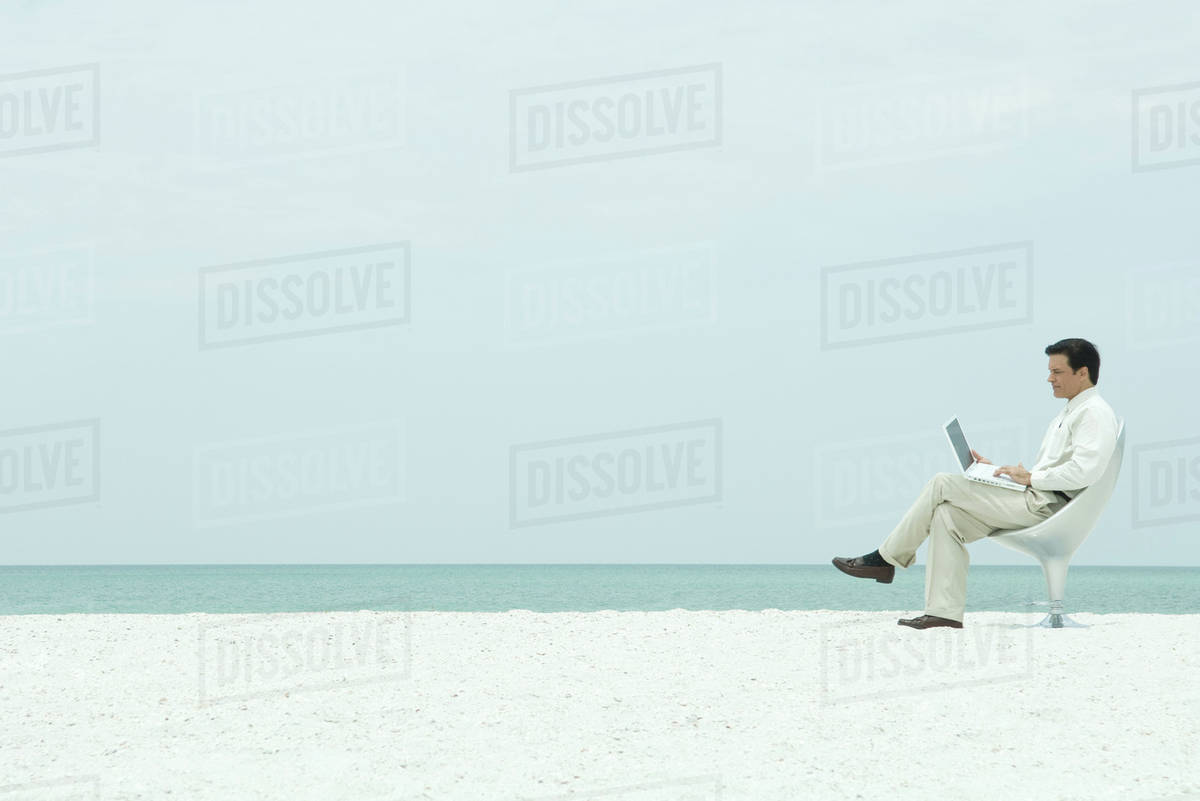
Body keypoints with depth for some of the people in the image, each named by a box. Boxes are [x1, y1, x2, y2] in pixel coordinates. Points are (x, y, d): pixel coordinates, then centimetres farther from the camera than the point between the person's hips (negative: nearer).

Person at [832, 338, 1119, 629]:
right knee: (947, 514, -6)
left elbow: (1084, 471, -22)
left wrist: (1030, 477, -16)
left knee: (942, 484, -10)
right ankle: (945, 612, -11)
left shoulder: (1095, 413, -6)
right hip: (1036, 500, 10)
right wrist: (996, 470, 16)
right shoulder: (1067, 415, 27)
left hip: (1045, 505, -10)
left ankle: (884, 559, 0)